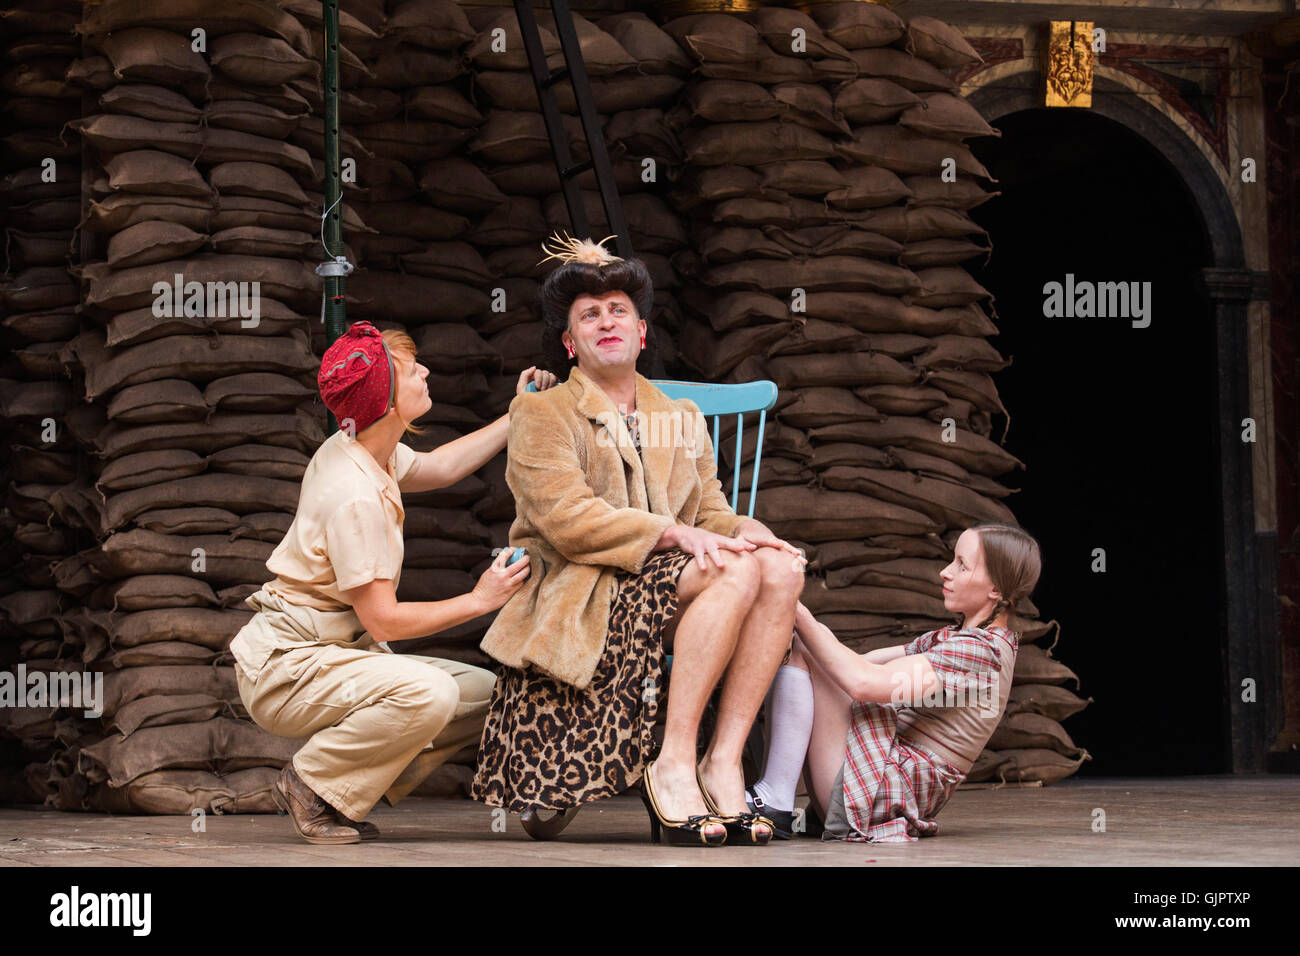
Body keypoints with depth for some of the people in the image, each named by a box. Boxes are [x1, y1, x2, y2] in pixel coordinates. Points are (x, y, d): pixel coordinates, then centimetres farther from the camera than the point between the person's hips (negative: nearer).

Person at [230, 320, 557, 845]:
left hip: (335, 651, 10)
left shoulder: (361, 449, 4)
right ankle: (311, 784, -11)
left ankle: (347, 784, 7)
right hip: (284, 668, -10)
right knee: (429, 693, -33)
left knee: (483, 693, 2)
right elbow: (383, 620, -21)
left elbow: (435, 467, 27)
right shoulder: (357, 498, -25)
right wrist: (479, 600, -13)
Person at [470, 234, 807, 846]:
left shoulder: (682, 420, 25)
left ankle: (724, 761, -27)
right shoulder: (542, 415, 7)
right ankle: (674, 764, -29)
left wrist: (745, 530, -10)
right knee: (737, 571, -30)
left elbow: (711, 512, 15)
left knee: (781, 567, -24)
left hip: (669, 595, 6)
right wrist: (676, 534, -18)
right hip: (579, 603, -5)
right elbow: (567, 519, -9)